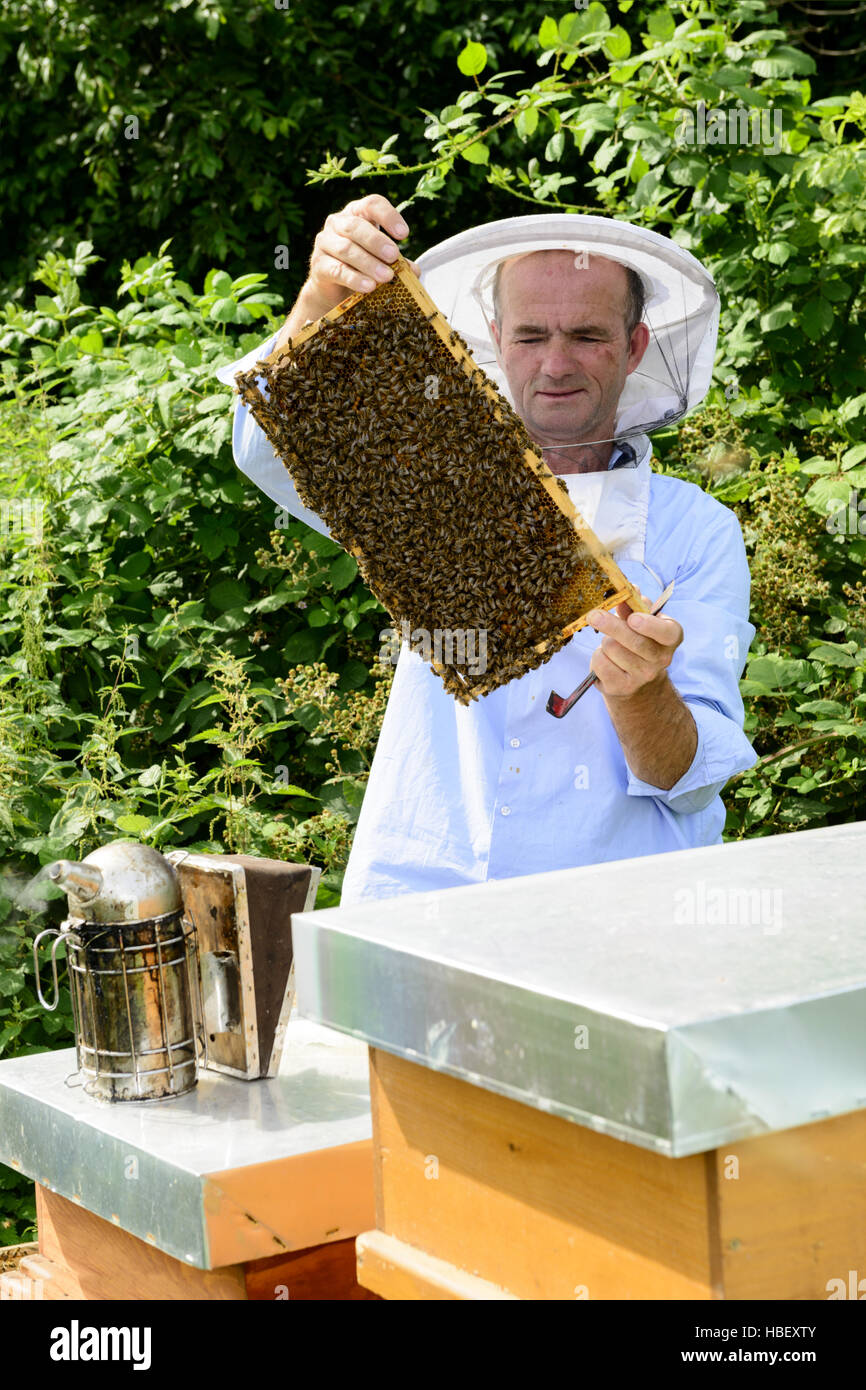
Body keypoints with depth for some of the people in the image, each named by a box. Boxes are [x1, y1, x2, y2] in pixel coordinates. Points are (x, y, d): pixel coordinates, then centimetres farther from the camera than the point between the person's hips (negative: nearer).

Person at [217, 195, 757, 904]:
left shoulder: (699, 532, 8)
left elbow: (691, 783, 2)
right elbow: (276, 450, -2)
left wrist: (638, 693, -19)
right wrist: (321, 299, -17)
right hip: (417, 892, 1)